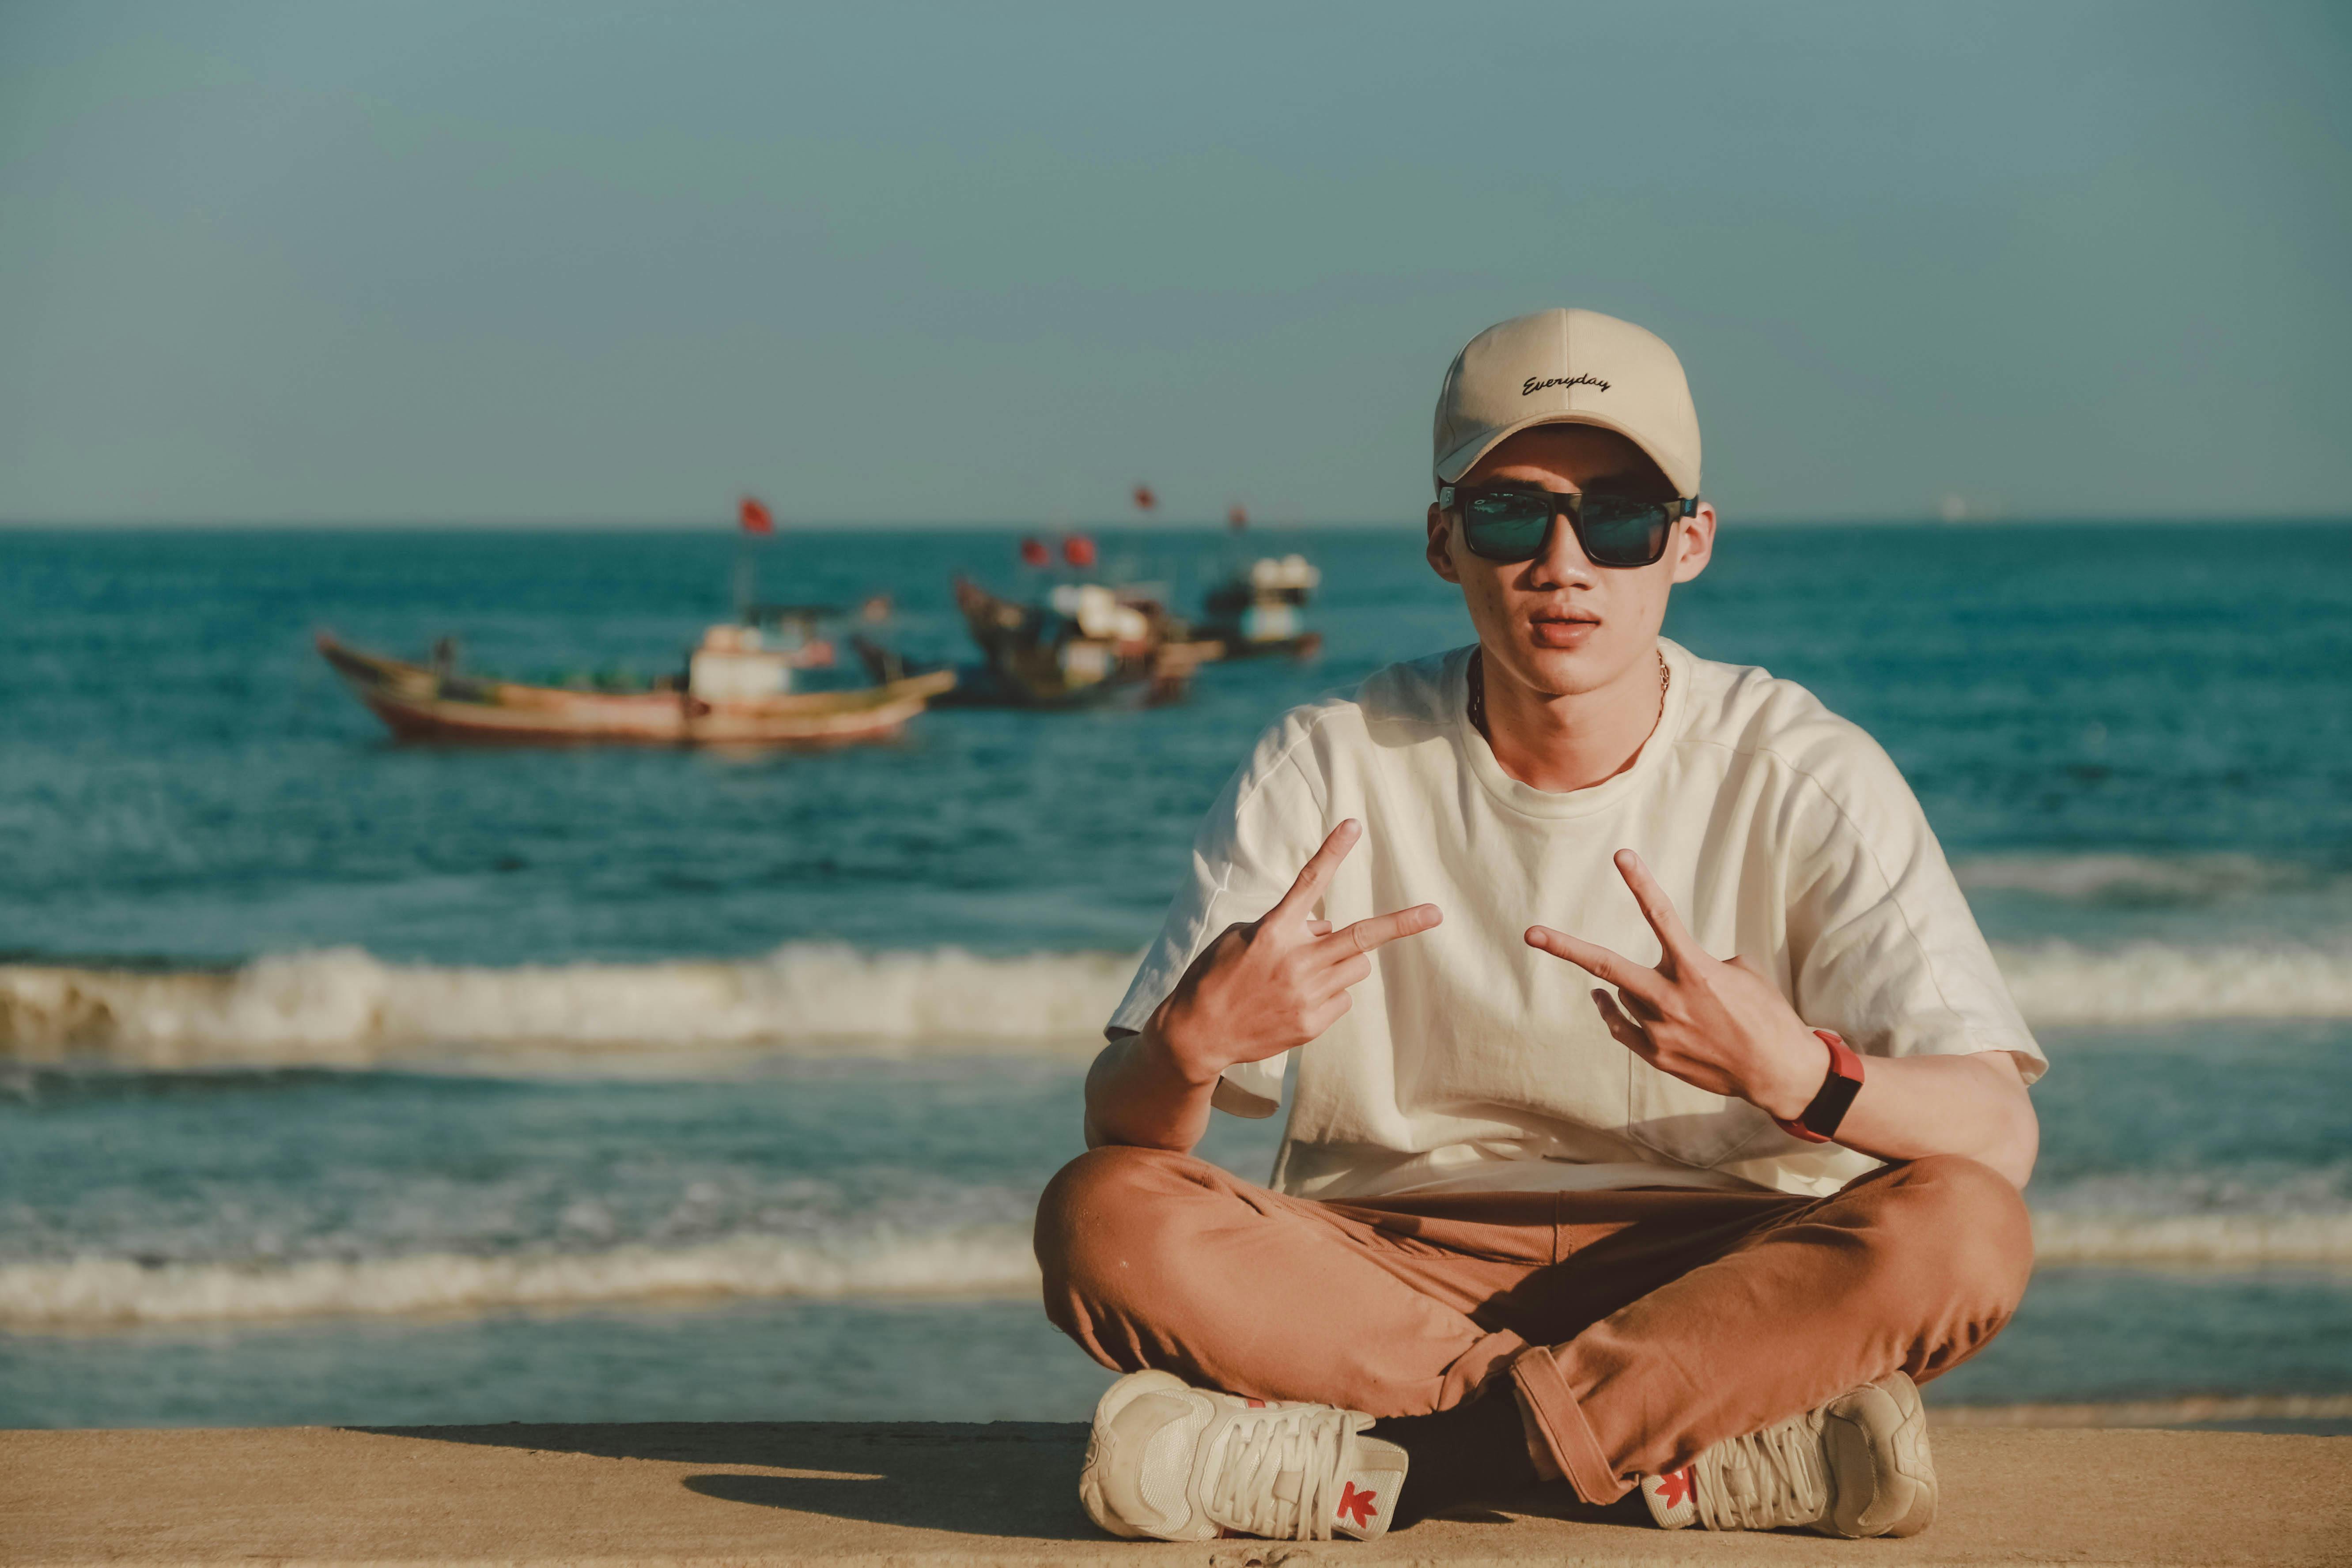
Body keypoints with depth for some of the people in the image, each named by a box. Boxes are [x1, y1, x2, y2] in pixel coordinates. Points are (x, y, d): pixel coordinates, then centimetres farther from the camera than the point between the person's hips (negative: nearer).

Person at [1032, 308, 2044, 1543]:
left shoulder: (1803, 779, -6)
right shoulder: (1326, 774, -3)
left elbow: (1997, 1139, -14)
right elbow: (1118, 1130, -7)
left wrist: (1794, 1072, -36)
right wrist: (1189, 1046, -32)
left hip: (1715, 1281, -1)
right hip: (1383, 1271, 1)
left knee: (1959, 1232, -30)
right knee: (1099, 1215, -26)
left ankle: (1378, 1449, -26)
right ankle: (1720, 1440, -24)